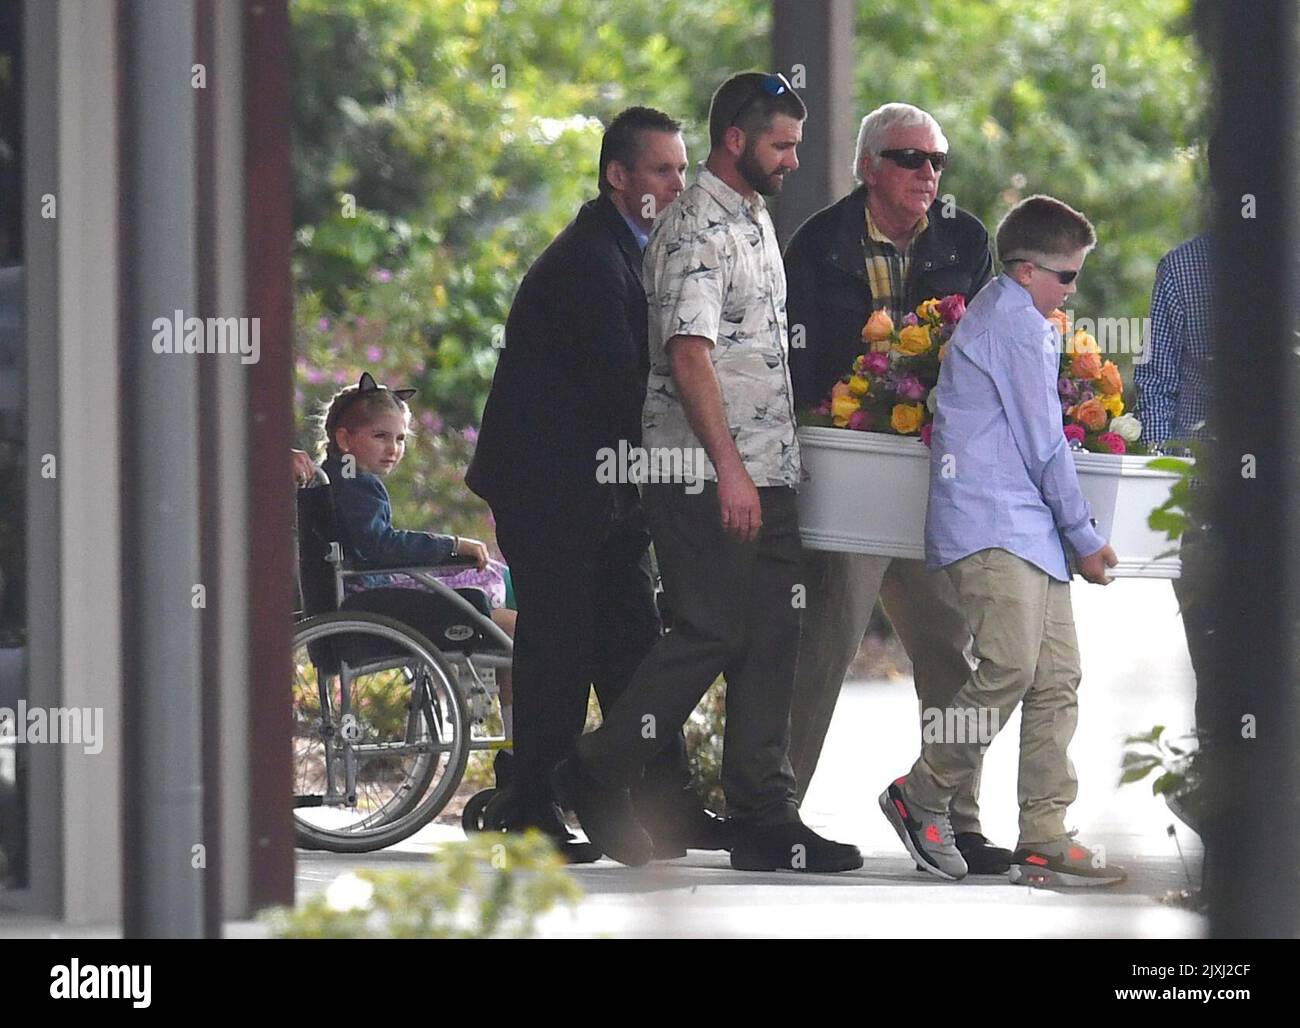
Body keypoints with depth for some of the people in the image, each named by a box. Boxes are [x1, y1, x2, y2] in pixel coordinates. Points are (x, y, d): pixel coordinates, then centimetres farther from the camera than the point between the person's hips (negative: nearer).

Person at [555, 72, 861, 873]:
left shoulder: (755, 219, 18)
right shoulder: (697, 229, -13)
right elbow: (689, 354, -21)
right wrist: (729, 469, -25)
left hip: (765, 475, 9)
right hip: (708, 477, -9)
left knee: (771, 640, 5)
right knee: (713, 634, -9)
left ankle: (765, 821, 6)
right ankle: (598, 777, 5)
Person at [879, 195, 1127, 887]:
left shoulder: (998, 311, 26)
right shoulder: (1018, 323, -7)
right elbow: (1042, 444, -8)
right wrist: (1085, 537, 0)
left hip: (1028, 530, 11)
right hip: (992, 525, -11)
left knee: (1057, 676, 1)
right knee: (1011, 666, -20)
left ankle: (1043, 840, -2)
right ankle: (921, 797, -5)